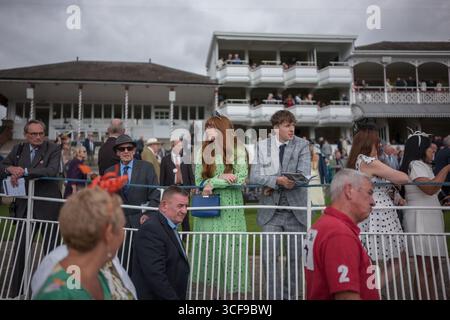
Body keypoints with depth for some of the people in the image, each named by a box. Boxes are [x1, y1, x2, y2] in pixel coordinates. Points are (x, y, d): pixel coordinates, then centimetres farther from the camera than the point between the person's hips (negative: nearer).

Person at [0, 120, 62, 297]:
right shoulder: (18, 149, 7)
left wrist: (24, 171, -27)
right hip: (25, 207, 5)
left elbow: (52, 170, -24)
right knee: (19, 249, 14)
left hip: (48, 208, -5)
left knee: (52, 249, 7)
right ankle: (16, 290, 31)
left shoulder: (53, 149, -9)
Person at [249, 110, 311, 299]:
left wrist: (272, 184, -15)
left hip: (295, 208, 0)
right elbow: (254, 176, -5)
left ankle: (290, 295, 27)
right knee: (269, 256, 1)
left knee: (295, 256, 9)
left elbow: (304, 175, -12)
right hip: (271, 210, 0)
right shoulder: (262, 146, 3)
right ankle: (273, 295, 17)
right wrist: (277, 180, -22)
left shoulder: (302, 145, 0)